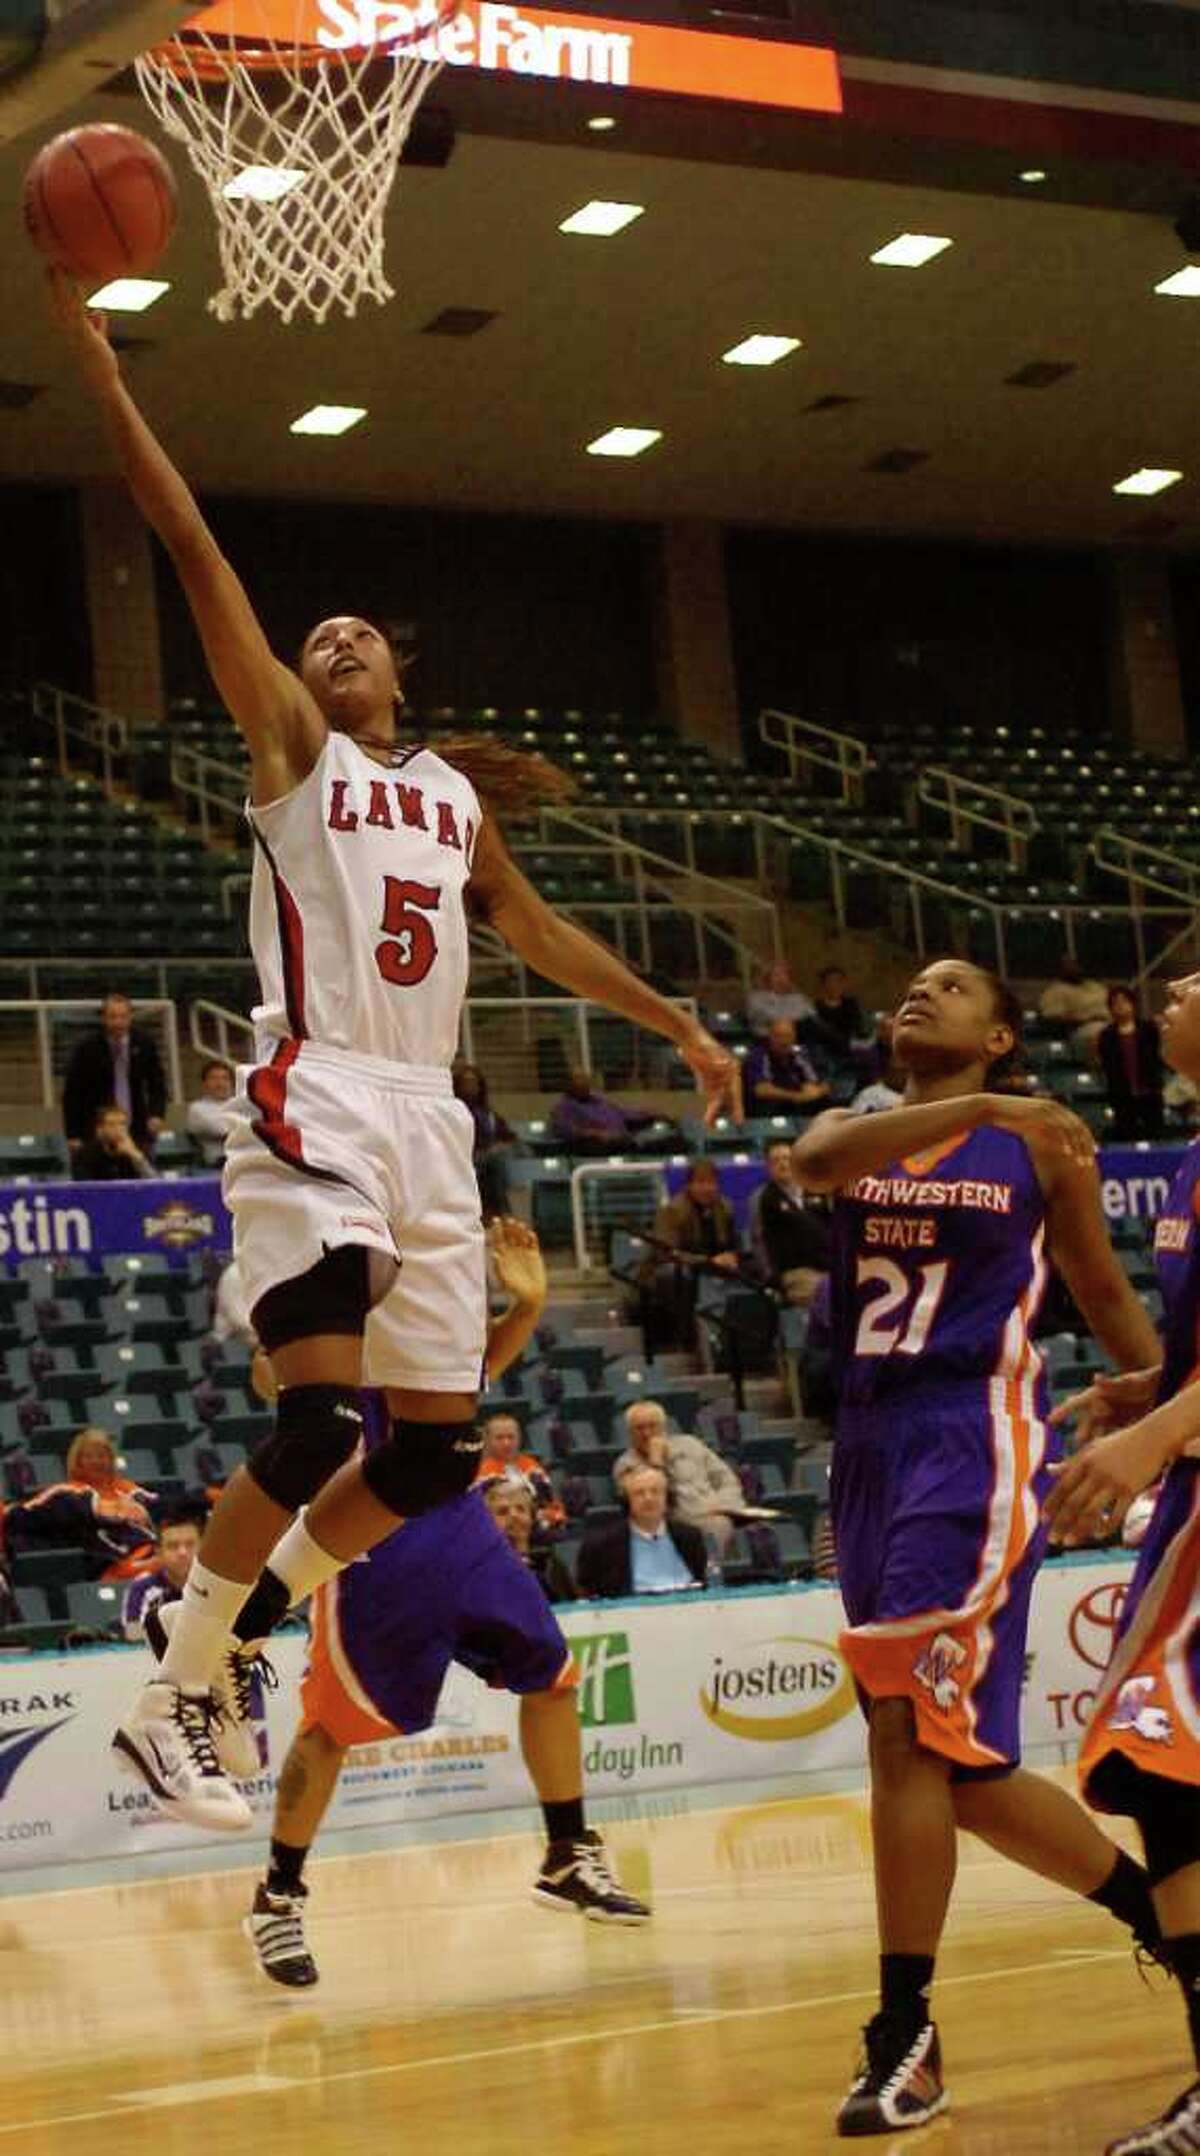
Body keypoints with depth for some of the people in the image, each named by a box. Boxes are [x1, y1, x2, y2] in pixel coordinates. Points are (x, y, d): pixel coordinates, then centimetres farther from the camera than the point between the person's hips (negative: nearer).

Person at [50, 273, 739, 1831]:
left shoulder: (457, 795, 23)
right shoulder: (293, 747, 8)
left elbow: (542, 936, 35)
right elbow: (197, 554, 0)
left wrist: (675, 1022, 33)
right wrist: (108, 385, -6)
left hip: (431, 1121, 6)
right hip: (317, 1105, -6)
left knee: (435, 1453, 3)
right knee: (321, 1423, -19)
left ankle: (247, 1620, 23)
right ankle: (171, 1700, -7)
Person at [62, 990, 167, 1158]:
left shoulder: (144, 1042, 1)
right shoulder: (86, 1048, -5)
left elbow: (157, 1081, 10)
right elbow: (72, 1093, -2)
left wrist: (156, 1114, -6)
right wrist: (73, 1136, -5)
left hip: (137, 1130, 2)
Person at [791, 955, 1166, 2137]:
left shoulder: (1039, 1145, 4)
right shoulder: (851, 1129, 11)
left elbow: (1106, 1298, 13)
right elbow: (814, 1160, -15)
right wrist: (974, 1110, -24)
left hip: (975, 1441, -5)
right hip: (871, 1441, 5)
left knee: (909, 1735, -15)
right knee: (963, 1767, 9)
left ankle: (904, 2037, -8)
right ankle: (1160, 1909, 28)